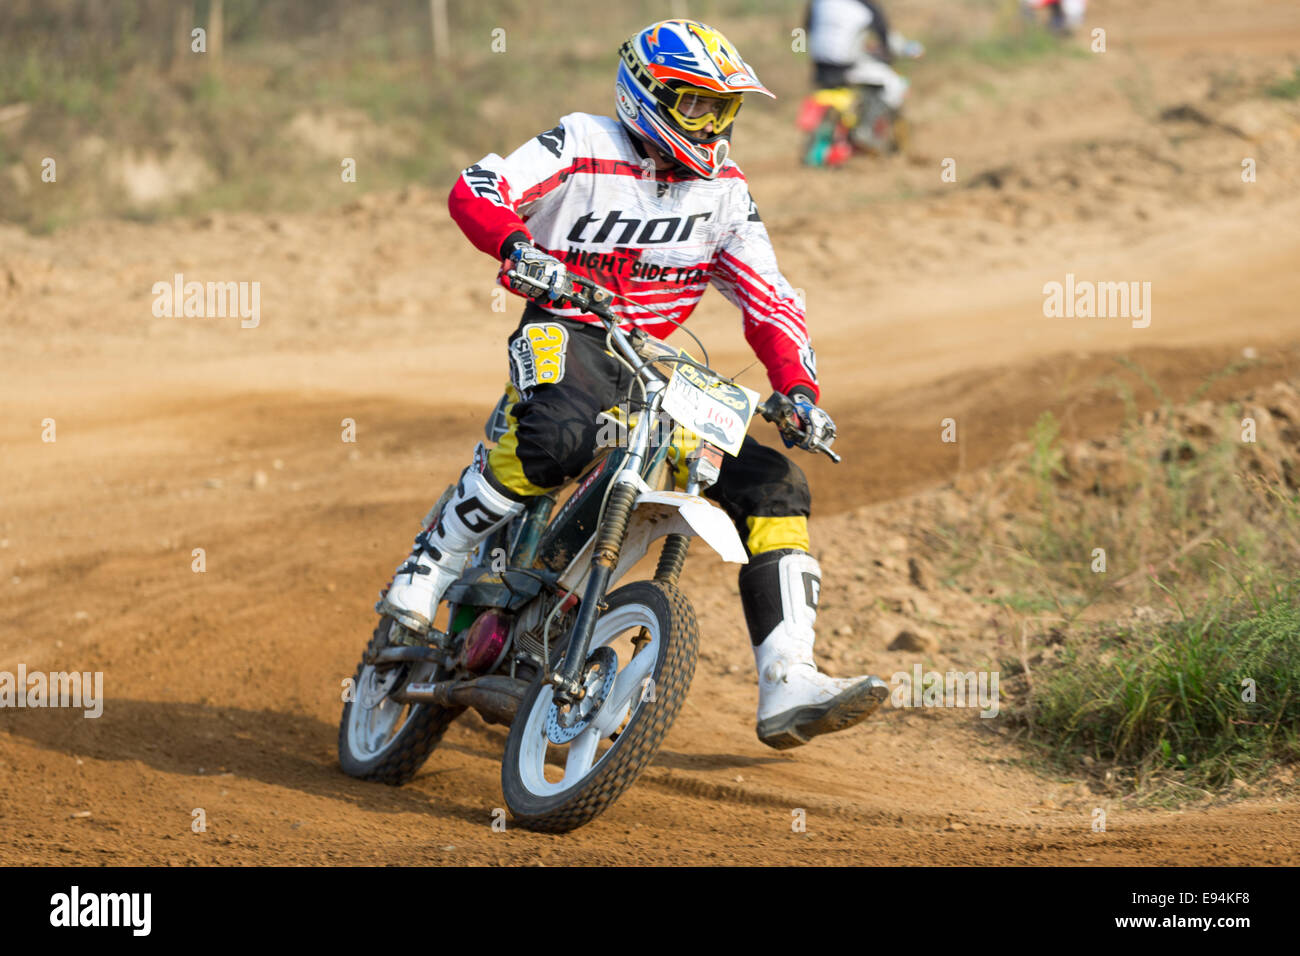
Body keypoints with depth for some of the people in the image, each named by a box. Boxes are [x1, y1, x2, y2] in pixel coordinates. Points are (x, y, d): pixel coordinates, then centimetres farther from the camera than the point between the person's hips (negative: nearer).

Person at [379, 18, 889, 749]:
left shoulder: (724, 191, 11)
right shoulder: (585, 146, -2)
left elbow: (770, 301, 9)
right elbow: (474, 191, -12)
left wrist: (799, 390, -6)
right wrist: (519, 246, -32)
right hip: (566, 335, -6)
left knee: (775, 484, -7)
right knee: (558, 436, -41)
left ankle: (789, 689, -13)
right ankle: (424, 574, -29)